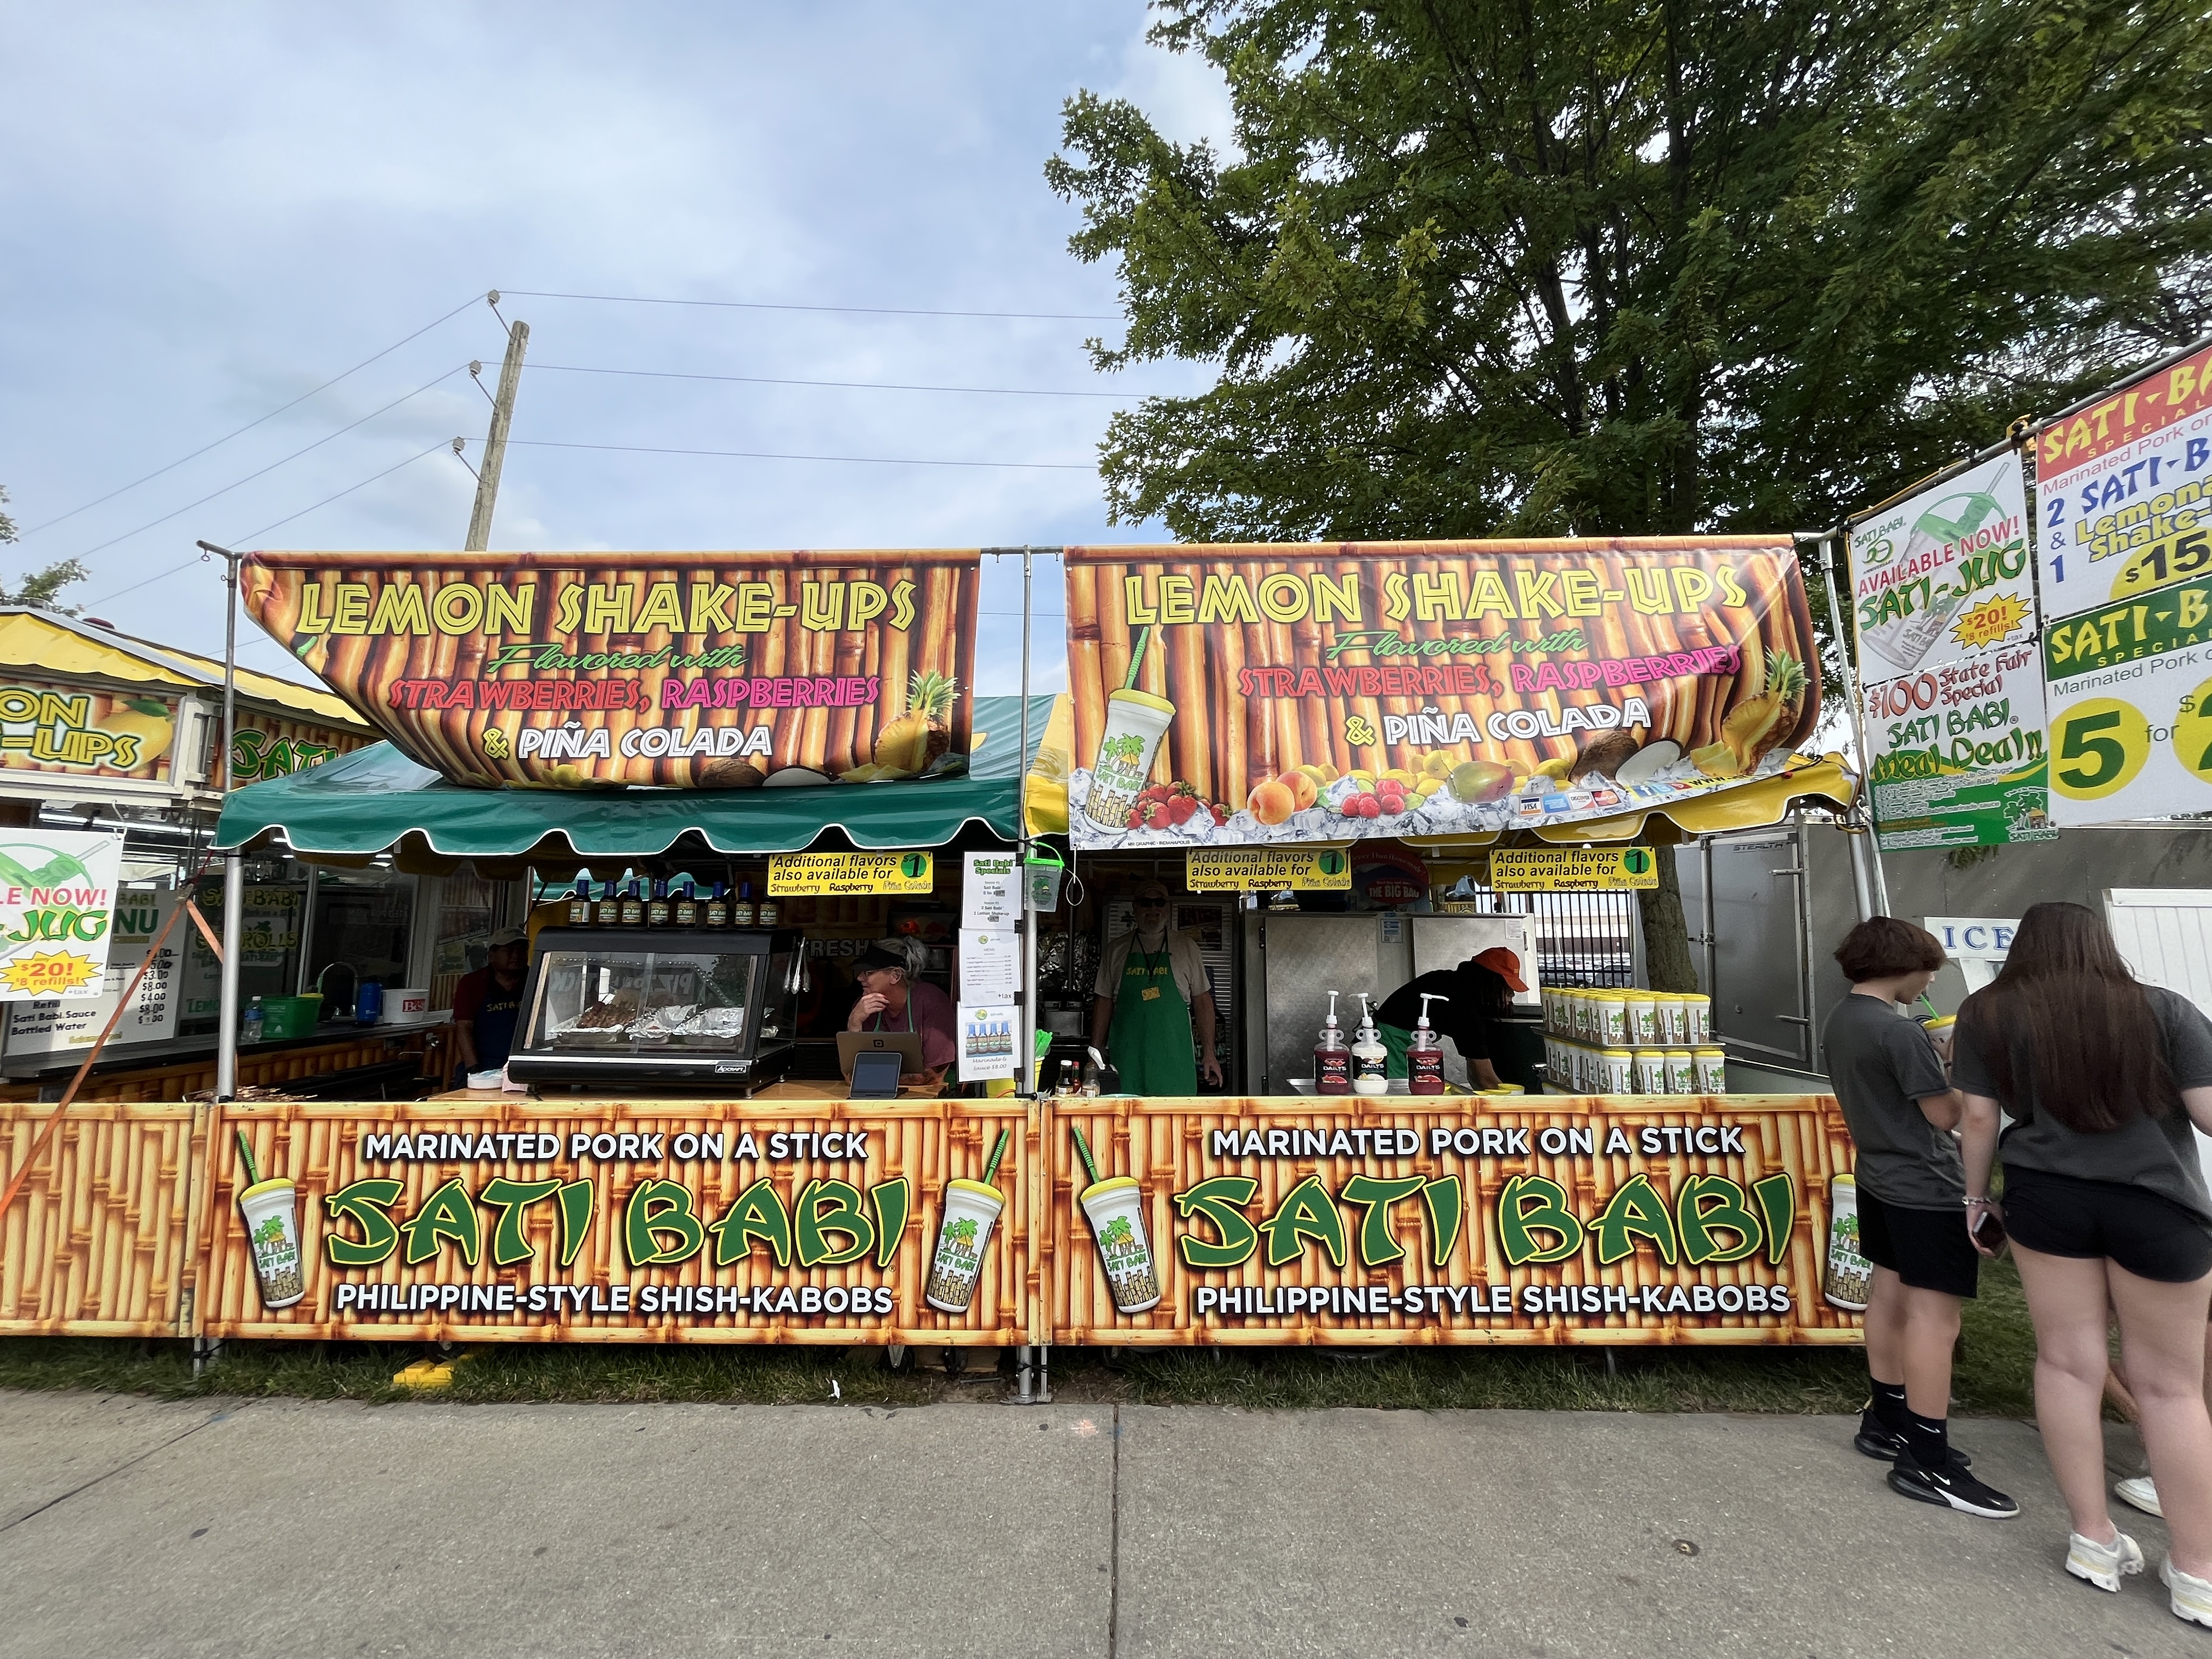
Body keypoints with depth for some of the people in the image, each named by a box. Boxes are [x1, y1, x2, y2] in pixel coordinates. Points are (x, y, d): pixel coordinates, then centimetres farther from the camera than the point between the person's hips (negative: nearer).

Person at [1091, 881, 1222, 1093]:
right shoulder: (1116, 948, 10)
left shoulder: (1187, 947, 8)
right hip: (1126, 1058, 1)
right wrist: (1095, 1053, 5)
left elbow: (1202, 1002, 8)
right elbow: (1104, 1002, 10)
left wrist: (1209, 1054, 3)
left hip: (1174, 1059, 0)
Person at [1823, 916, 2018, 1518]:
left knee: (1890, 1297, 18)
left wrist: (1940, 1063, 11)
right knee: (1934, 1316, -3)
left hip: (1879, 1178, 9)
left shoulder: (1839, 1022, 5)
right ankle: (1927, 1462, 2)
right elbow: (1945, 1114, -15)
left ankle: (1887, 1421, 29)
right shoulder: (1900, 1031, -23)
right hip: (1927, 1189, -9)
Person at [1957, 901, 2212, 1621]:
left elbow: (1978, 1116, -1)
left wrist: (1977, 1195, 11)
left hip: (2045, 1198, 0)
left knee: (2068, 1361, 11)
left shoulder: (1988, 1012, -2)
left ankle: (2094, 1540, 21)